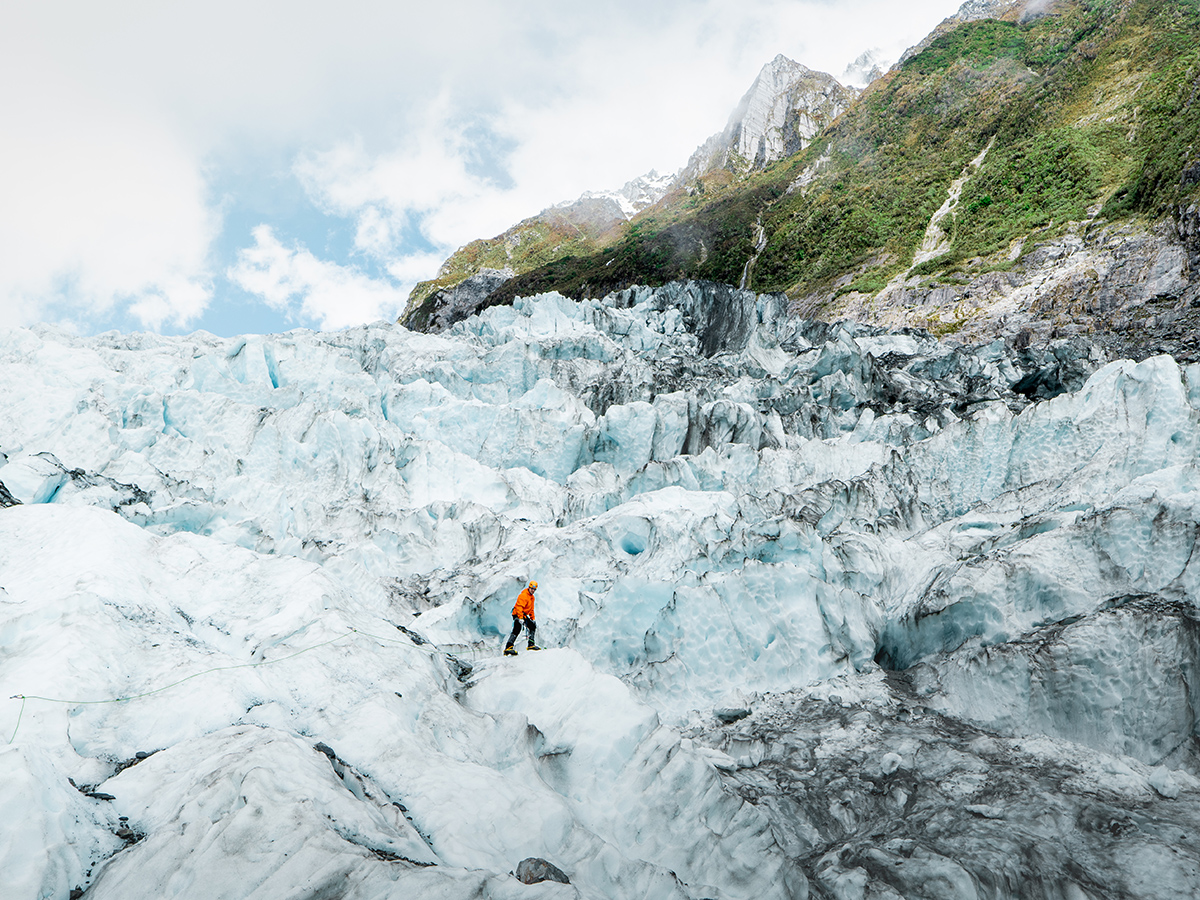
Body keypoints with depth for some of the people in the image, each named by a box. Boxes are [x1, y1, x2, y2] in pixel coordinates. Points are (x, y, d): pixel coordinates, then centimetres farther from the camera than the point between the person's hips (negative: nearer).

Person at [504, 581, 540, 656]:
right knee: (517, 630, -24)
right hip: (518, 614, -10)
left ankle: (531, 644, 18)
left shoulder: (532, 597, 18)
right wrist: (520, 618, -34)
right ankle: (508, 647, -34)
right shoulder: (523, 595, -14)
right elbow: (519, 607, -25)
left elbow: (531, 609, 29)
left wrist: (532, 619, 26)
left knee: (533, 626, 13)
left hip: (524, 616, 10)